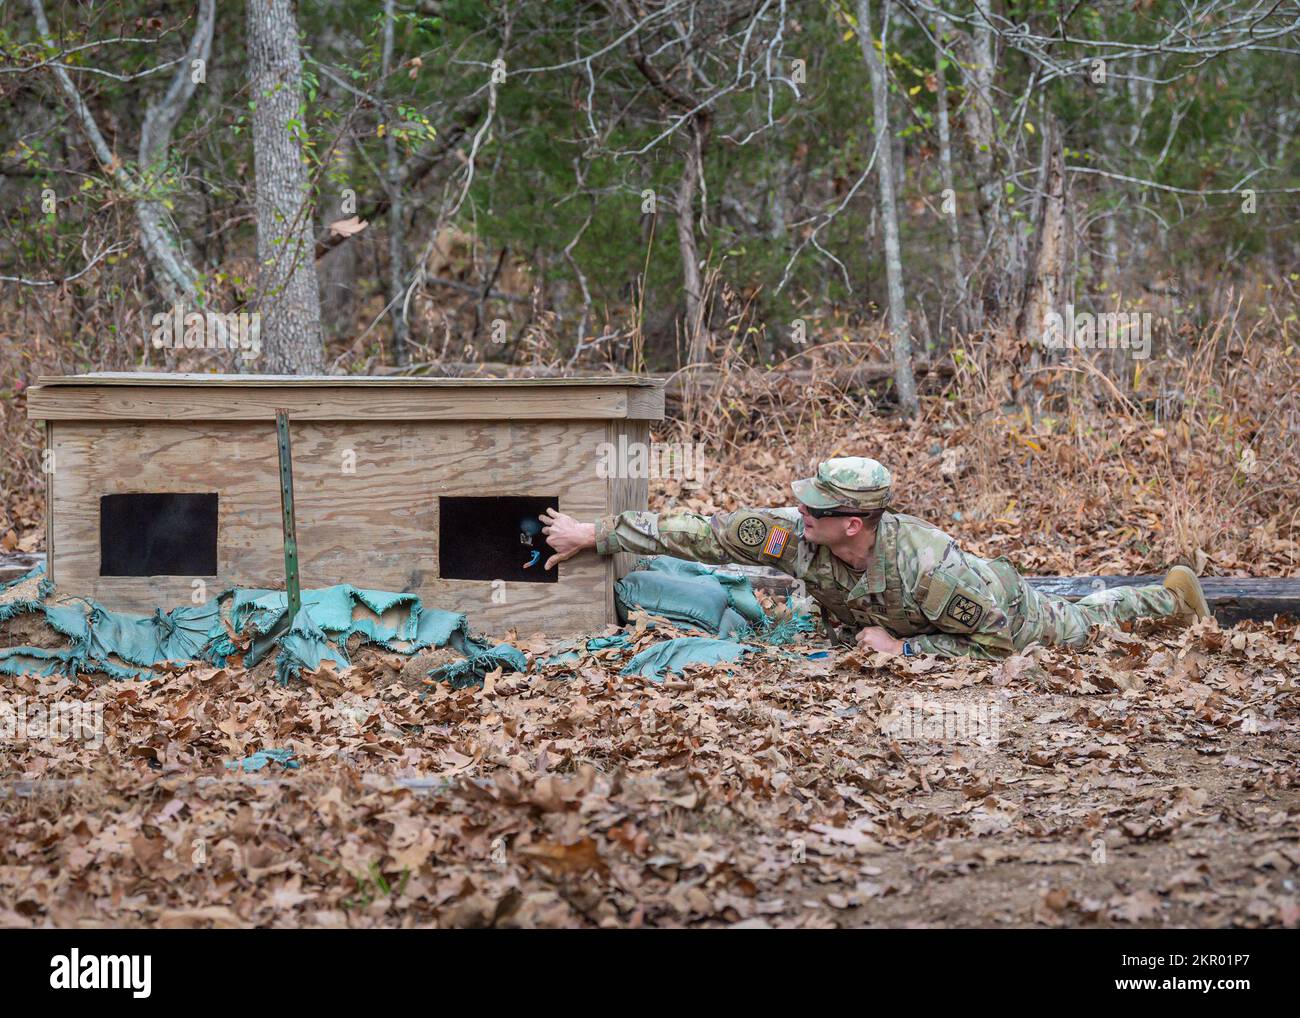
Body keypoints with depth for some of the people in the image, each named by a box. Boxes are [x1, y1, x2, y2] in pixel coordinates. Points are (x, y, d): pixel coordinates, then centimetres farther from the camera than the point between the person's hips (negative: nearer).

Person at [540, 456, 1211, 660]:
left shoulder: (926, 569, -49)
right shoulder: (796, 536, -36)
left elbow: (996, 646, -39)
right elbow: (707, 534, -34)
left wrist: (903, 649, -42)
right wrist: (595, 534, -34)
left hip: (1002, 607, -5)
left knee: (1078, 627, 24)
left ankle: (1171, 597, 51)